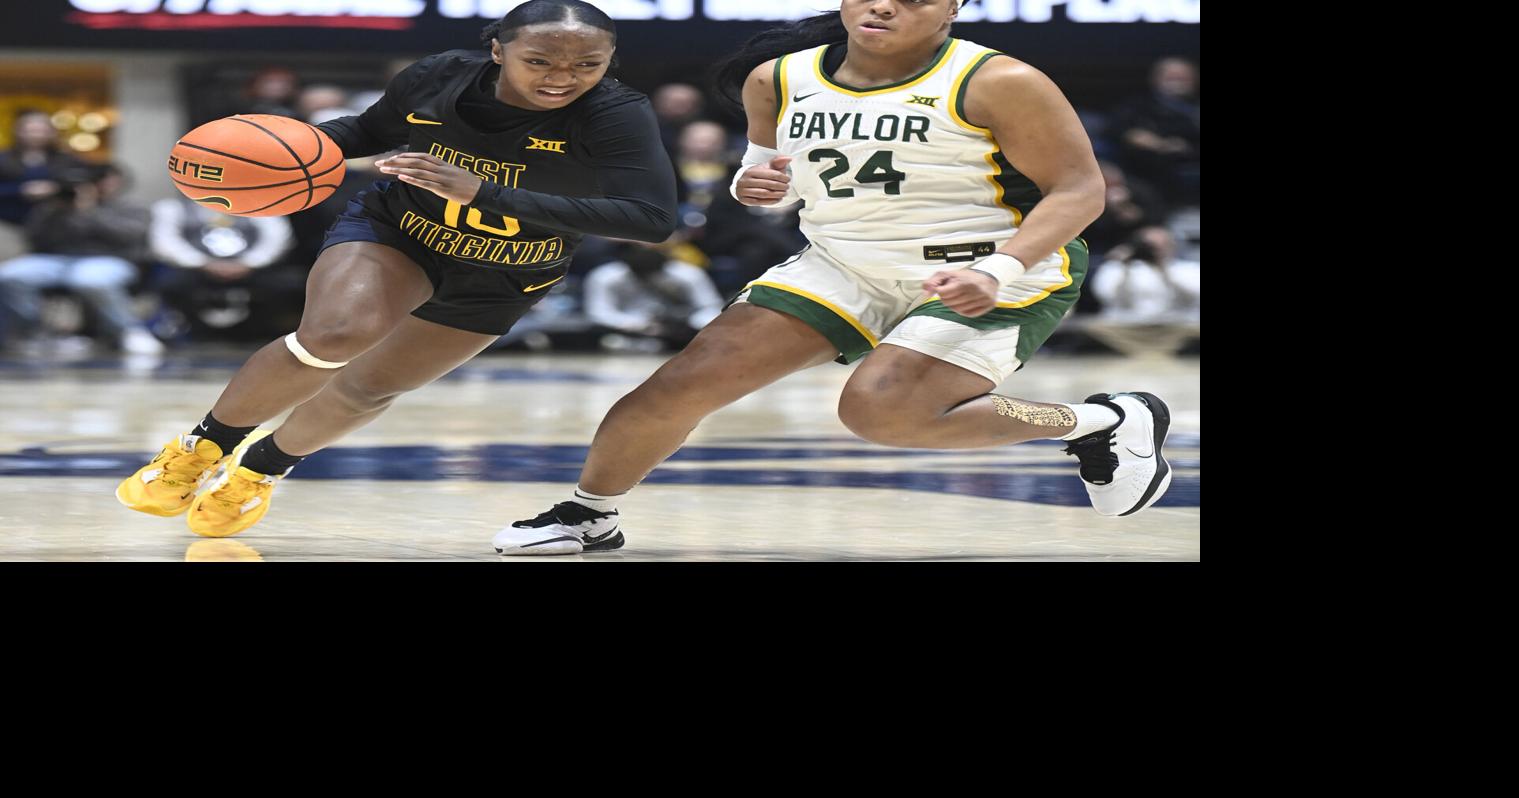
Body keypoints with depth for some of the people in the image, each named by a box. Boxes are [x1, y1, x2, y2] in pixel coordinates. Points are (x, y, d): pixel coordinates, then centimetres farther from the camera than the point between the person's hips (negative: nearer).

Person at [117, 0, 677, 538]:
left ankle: (266, 463, 44)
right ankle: (208, 442, -5)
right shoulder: (439, 77, -20)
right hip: (392, 232, -1)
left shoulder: (618, 116, -31)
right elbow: (371, 131, 1)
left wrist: (484, 193, -49)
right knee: (336, 333, -29)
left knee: (367, 388, 14)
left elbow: (653, 219, -45)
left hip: (496, 285, 1)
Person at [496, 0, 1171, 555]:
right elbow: (768, 172, 17)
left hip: (1001, 275, -6)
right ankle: (587, 516, 17)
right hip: (843, 266, 6)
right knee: (684, 383, -6)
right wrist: (756, 186, -8)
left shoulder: (998, 83, -17)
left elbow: (1078, 191, -15)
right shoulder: (778, 79, 0)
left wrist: (998, 270, -29)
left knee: (879, 410, -30)